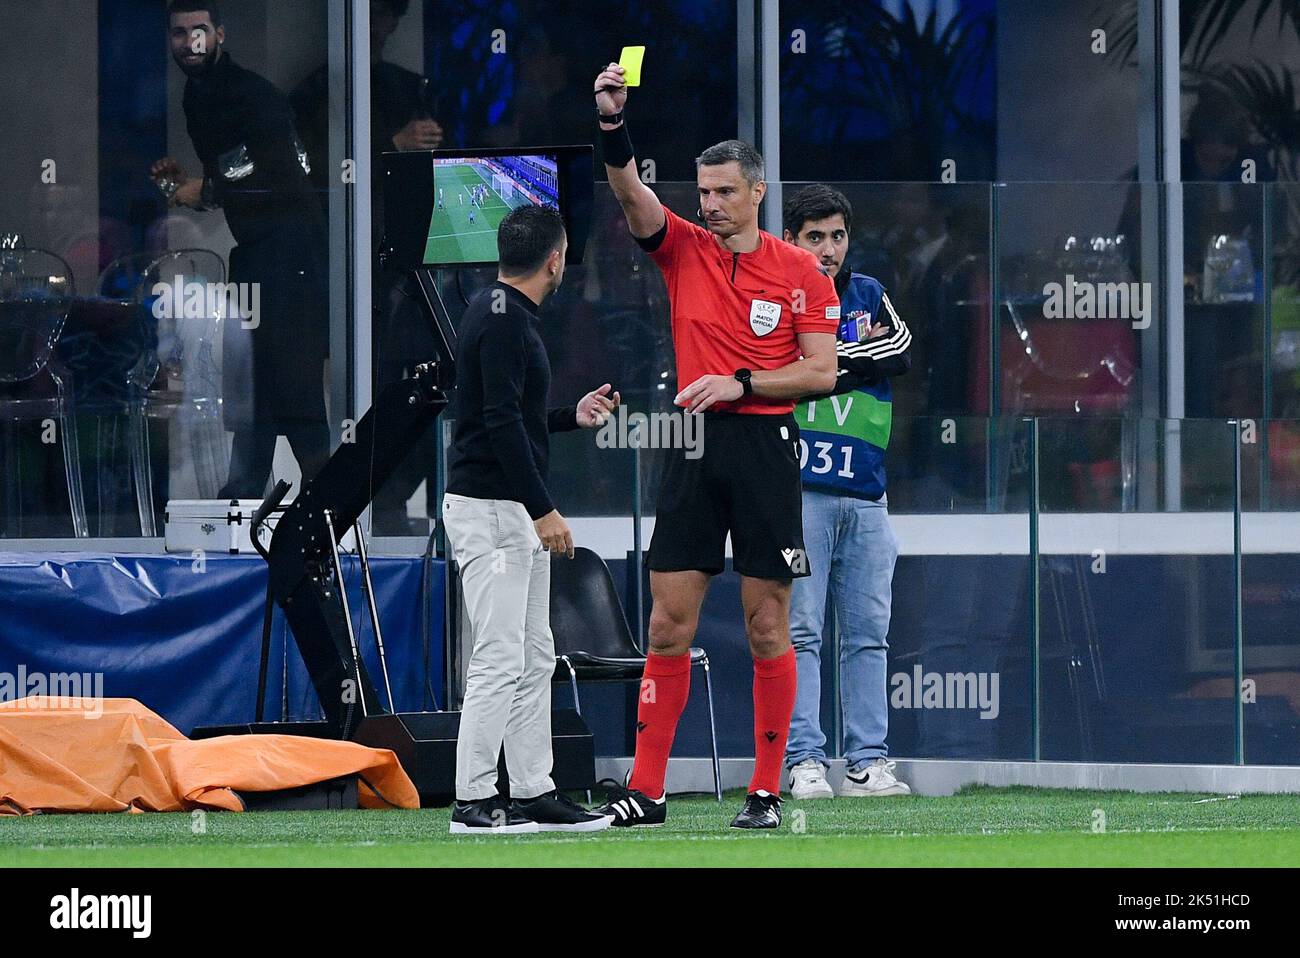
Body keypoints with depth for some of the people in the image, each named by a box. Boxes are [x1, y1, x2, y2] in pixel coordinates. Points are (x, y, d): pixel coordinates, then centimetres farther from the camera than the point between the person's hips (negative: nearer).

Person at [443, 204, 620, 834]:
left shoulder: (508, 315, 16)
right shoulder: (503, 320, -15)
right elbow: (501, 423, -22)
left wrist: (574, 415, 26)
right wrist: (542, 510, -21)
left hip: (516, 516, 11)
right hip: (488, 510, -11)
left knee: (534, 659, 12)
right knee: (499, 661, -10)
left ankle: (533, 793, 15)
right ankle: (472, 802, -8)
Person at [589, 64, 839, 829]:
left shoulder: (801, 272, 0)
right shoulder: (684, 249, 6)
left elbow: (821, 372, -2)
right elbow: (631, 194, -9)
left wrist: (739, 383, -13)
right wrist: (613, 125, -26)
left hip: (767, 448, -2)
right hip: (695, 449, 2)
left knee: (768, 629, 1)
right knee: (669, 625, 0)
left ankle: (768, 792, 7)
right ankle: (646, 791, 3)